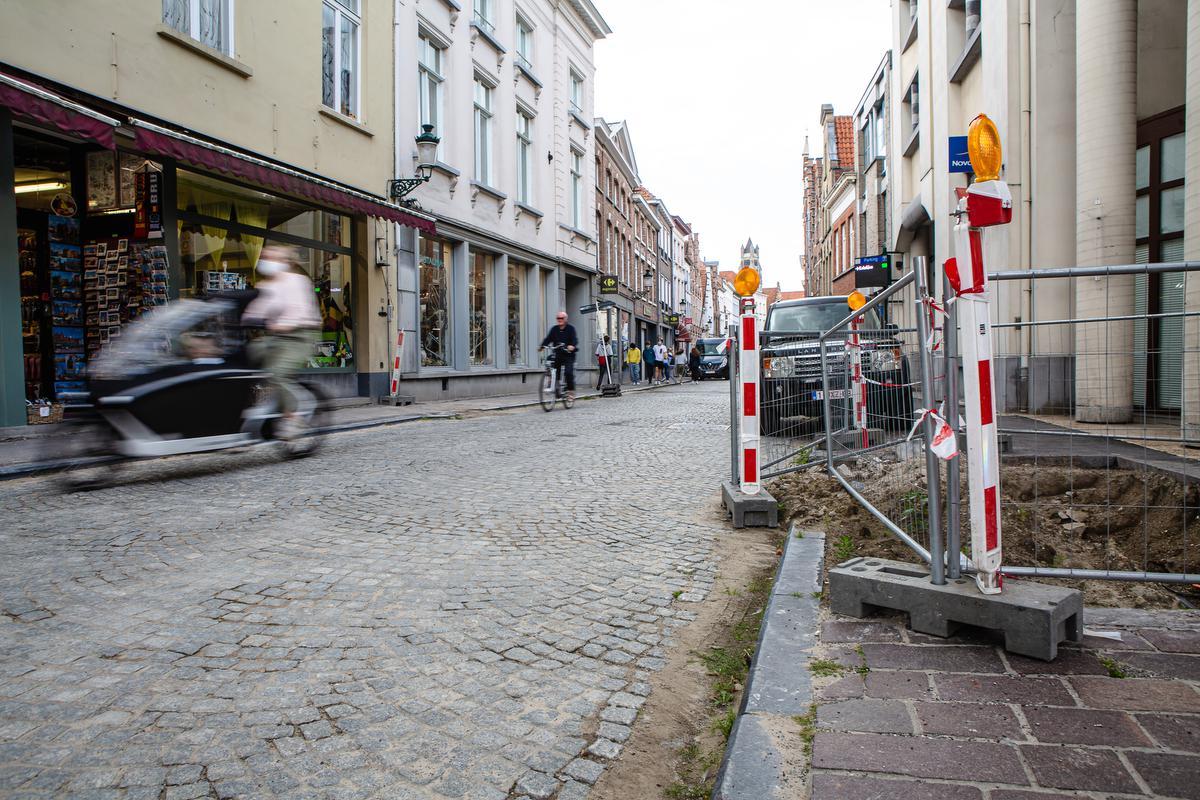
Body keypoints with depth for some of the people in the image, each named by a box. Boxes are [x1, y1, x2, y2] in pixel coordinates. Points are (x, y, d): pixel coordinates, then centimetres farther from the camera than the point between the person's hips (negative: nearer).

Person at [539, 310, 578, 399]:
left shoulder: (571, 328, -2)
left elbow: (574, 339, -16)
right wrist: (542, 346, -17)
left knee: (568, 372, -18)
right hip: (558, 355, 5)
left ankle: (571, 390, -6)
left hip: (568, 355, -5)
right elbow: (548, 338, 2)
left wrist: (572, 346, -38)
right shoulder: (554, 329, 10)